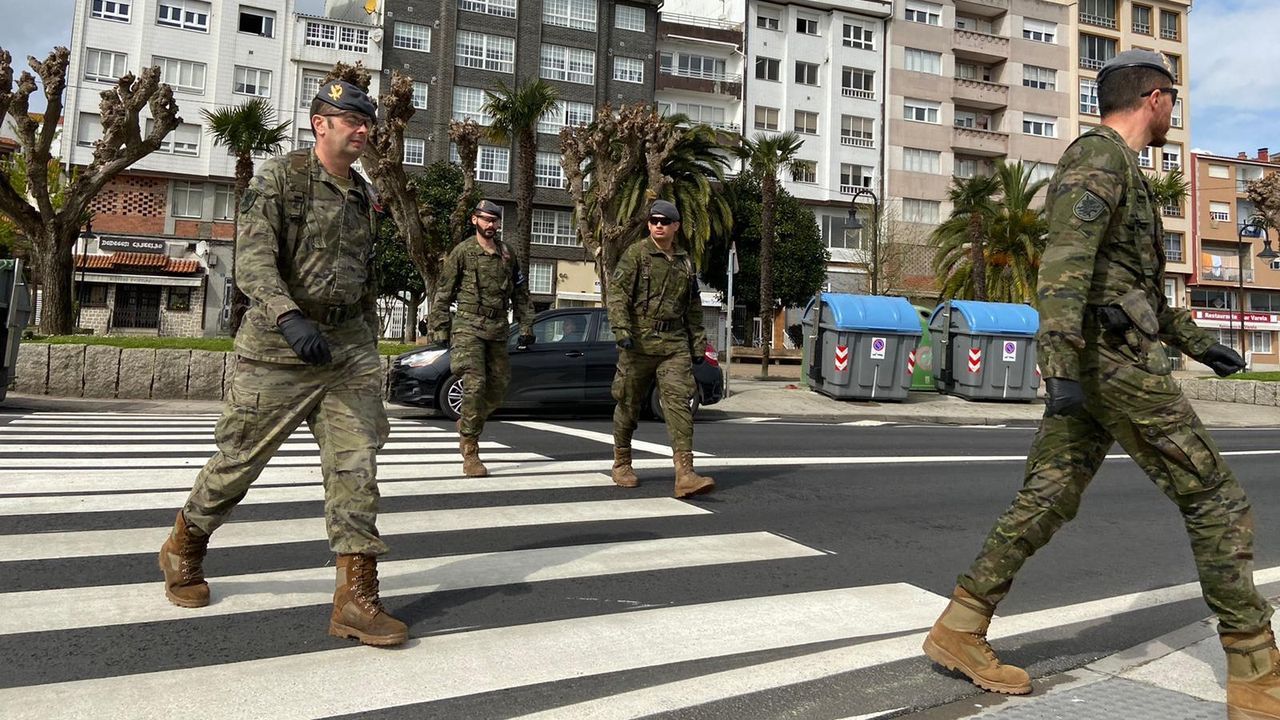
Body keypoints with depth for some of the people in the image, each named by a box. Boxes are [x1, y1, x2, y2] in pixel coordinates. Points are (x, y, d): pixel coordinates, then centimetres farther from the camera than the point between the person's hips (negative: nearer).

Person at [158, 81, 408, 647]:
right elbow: (253, 259, -16)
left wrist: (370, 348, 21)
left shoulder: (364, 196, 15)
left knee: (356, 468, -4)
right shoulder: (279, 177, -4)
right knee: (239, 459, 8)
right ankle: (183, 548, 36)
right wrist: (290, 318, -32)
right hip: (279, 347, -5)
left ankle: (356, 598, -2)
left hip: (350, 346, 5)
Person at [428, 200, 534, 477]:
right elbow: (443, 294, 2)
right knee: (475, 384, -15)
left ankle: (468, 424, 33)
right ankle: (470, 453, -9)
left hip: (498, 329, 5)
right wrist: (440, 329, -2)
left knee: (499, 385, 7)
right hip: (468, 326, -5)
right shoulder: (462, 252, 1)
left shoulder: (508, 255, 12)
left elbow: (521, 293, 17)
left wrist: (526, 327, 10)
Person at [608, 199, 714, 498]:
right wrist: (621, 329, -22)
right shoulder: (635, 254, 0)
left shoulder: (685, 262, 16)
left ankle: (685, 474, -15)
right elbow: (617, 293, -9)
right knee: (629, 404, 7)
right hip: (639, 341, -3)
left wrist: (698, 343, 19)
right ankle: (621, 464, 26)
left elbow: (693, 307, 23)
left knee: (679, 401, -9)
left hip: (674, 343, 3)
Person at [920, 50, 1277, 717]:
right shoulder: (1098, 156, -9)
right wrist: (1060, 366, -33)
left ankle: (959, 632, 6)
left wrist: (1198, 343, 35)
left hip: (1088, 367, 10)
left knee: (1045, 501, 5)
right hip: (1116, 362, -10)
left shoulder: (1114, 173, 25)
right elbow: (1064, 265, -24)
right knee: (1214, 500, -1)